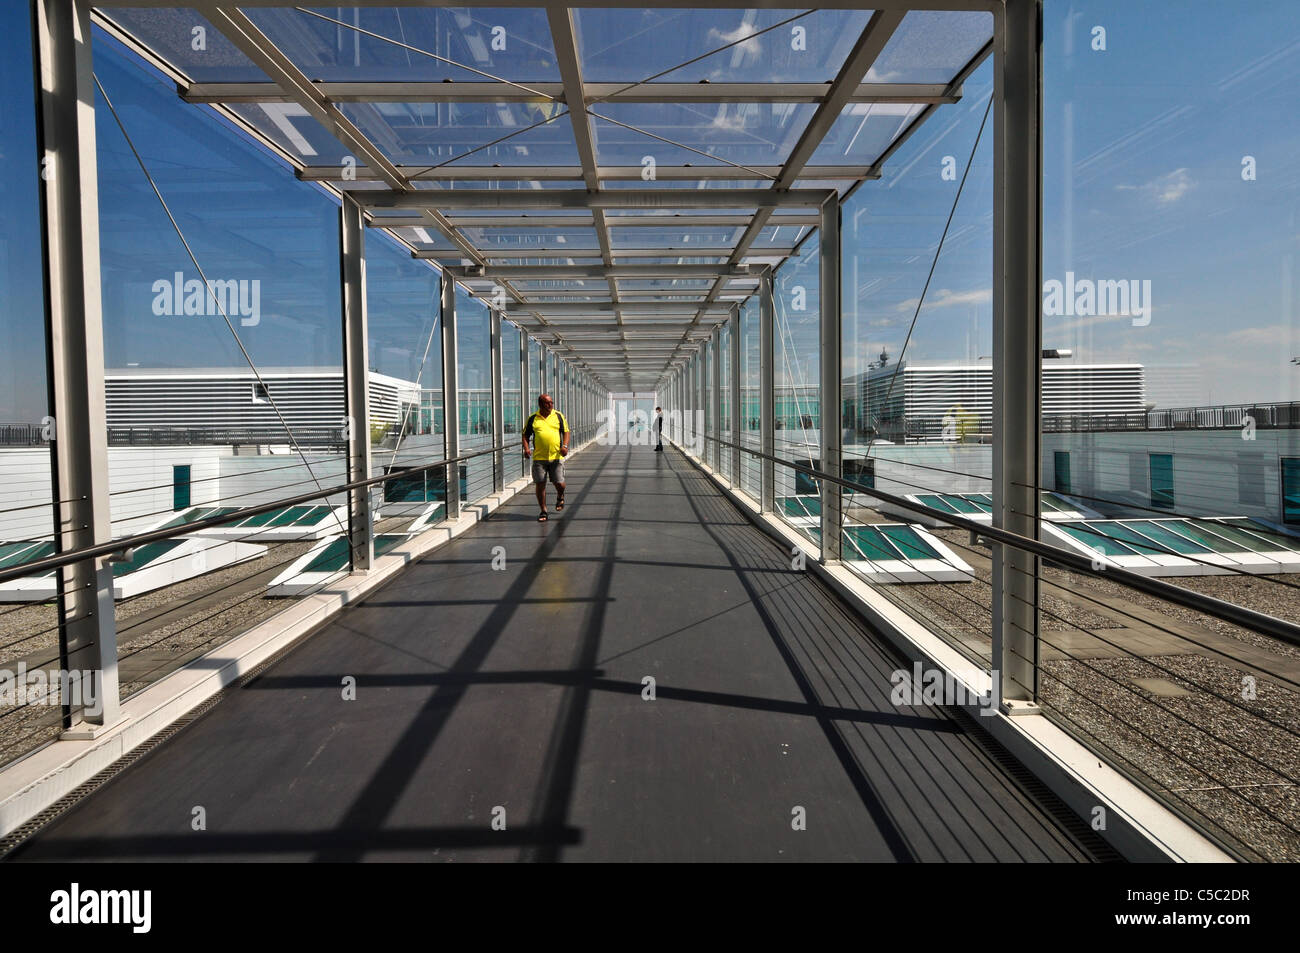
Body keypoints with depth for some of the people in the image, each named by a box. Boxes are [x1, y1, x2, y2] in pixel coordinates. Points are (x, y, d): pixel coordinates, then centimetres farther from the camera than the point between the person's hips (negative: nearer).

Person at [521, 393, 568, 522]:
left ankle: (560, 497, 34)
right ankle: (543, 511, 13)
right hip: (539, 457, 0)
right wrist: (526, 448, -5)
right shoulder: (532, 418, 5)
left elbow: (566, 432, 7)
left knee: (559, 483, -2)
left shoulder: (558, 416, 6)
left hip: (556, 457, 0)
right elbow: (525, 435, 11)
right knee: (540, 484, 0)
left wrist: (565, 445, -10)